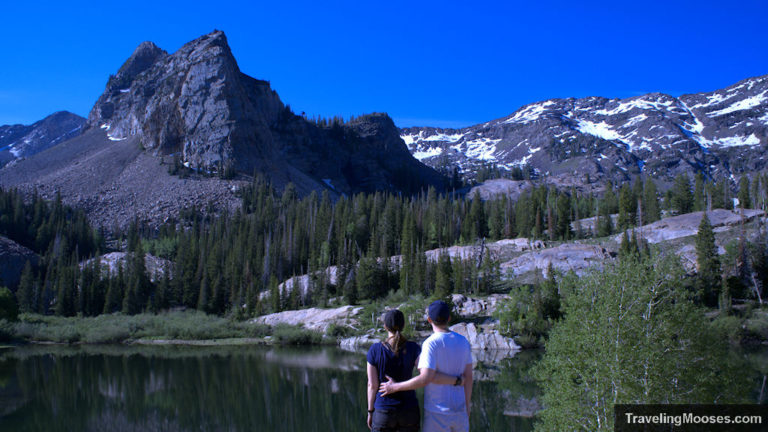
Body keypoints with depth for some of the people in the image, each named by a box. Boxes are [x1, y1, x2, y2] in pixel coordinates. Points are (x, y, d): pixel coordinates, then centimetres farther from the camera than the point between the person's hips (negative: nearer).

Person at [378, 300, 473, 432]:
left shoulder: (431, 344, -18)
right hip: (459, 411, 6)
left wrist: (395, 387, -15)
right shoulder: (463, 341, 1)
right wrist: (467, 406, 12)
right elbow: (468, 376, 3)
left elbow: (425, 379, -26)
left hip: (437, 413, -6)